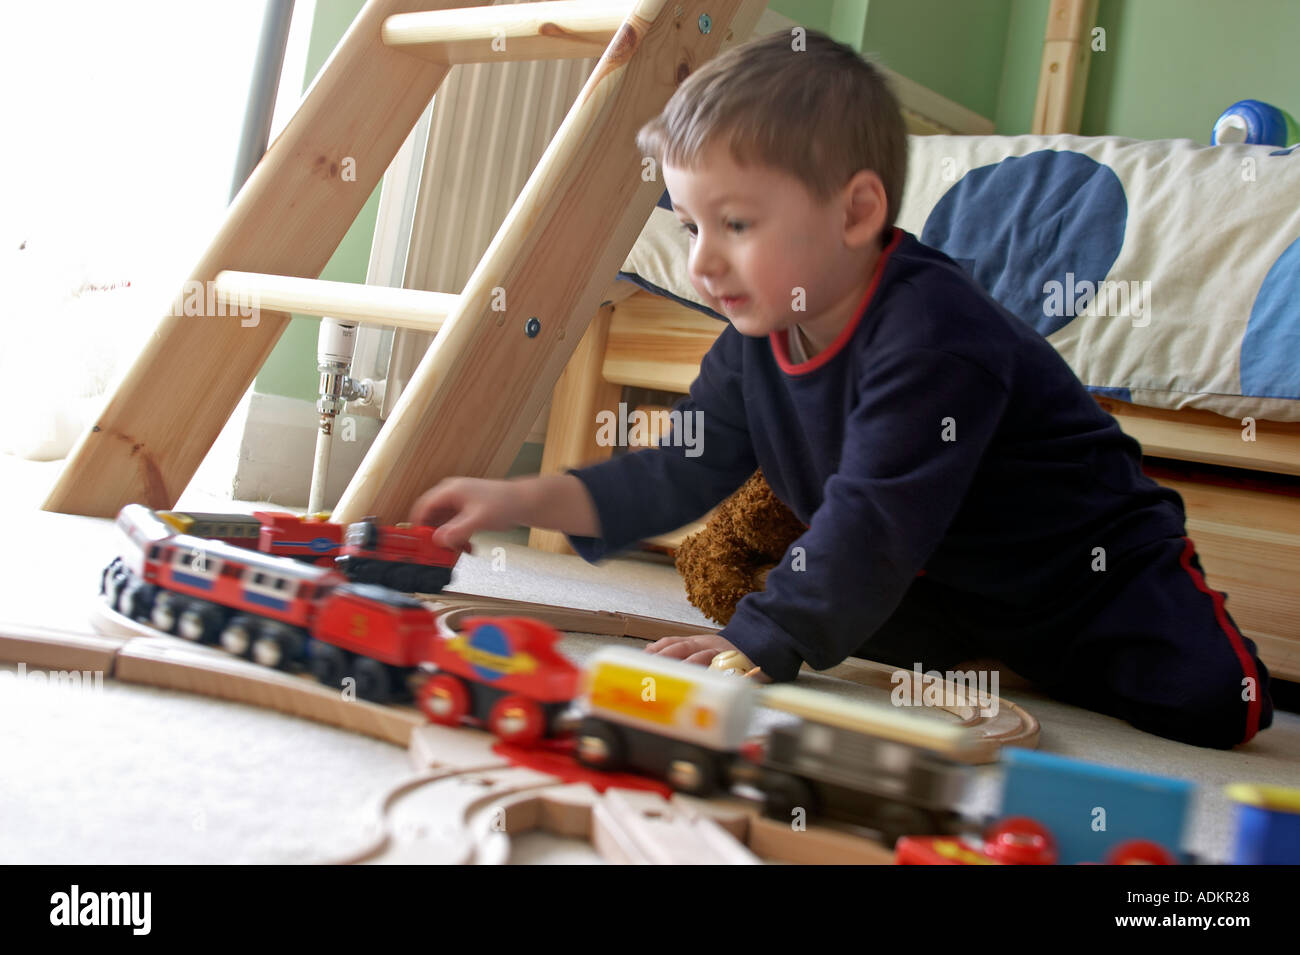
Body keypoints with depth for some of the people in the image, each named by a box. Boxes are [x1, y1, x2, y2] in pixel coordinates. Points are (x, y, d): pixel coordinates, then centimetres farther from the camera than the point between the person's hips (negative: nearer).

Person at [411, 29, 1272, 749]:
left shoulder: (931, 332, -35)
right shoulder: (757, 342, -8)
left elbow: (875, 523, -38)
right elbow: (677, 473, -5)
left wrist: (760, 641, -37)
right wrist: (525, 501, -15)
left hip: (1100, 580, -7)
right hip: (944, 593, 7)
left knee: (1208, 707, -19)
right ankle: (991, 660, 16)